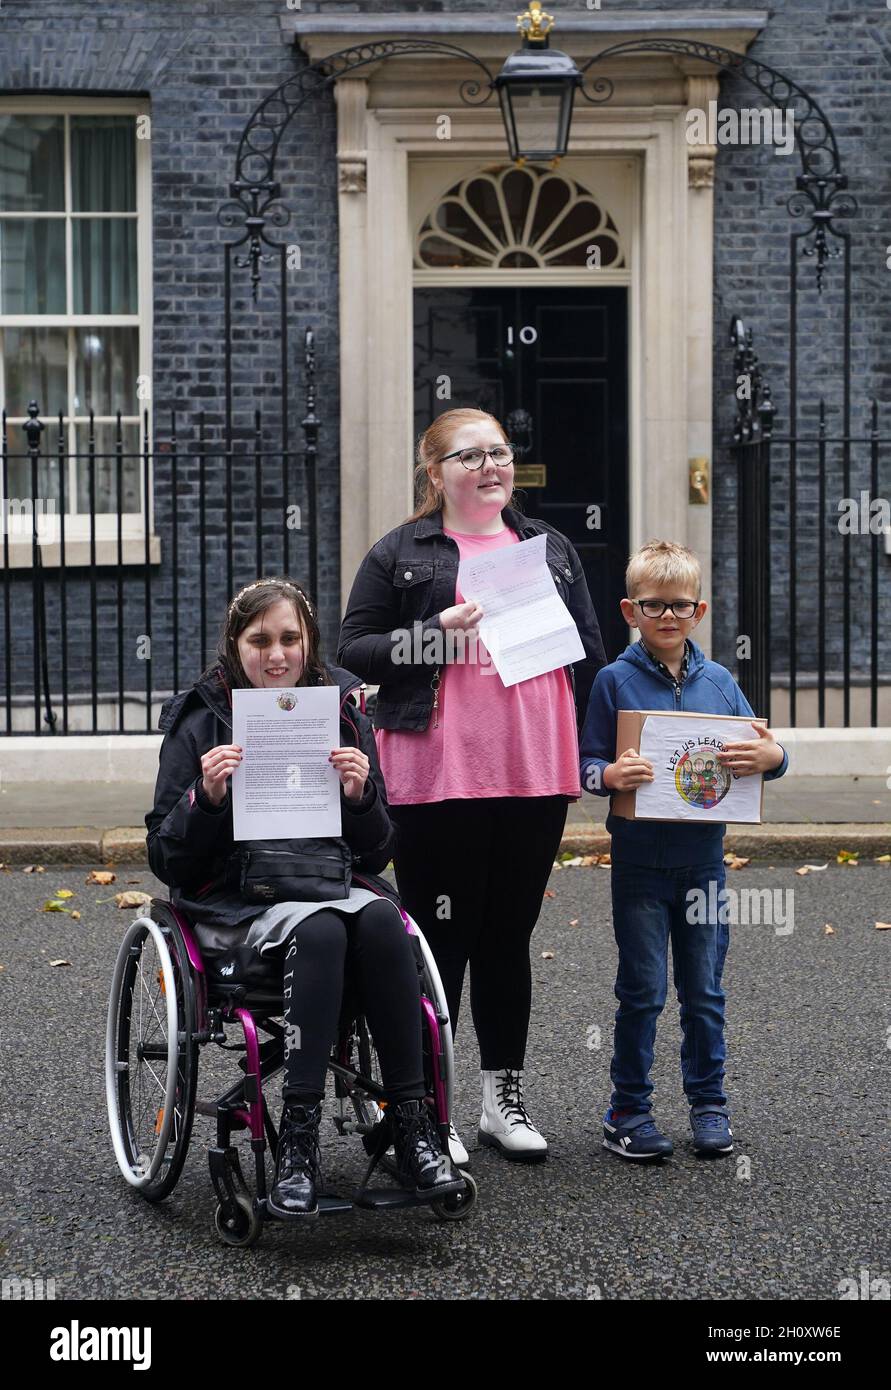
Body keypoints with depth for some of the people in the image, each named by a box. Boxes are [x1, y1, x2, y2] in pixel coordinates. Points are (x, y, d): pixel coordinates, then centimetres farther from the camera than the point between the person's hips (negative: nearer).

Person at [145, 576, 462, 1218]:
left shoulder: (343, 714, 11)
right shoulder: (200, 724, 3)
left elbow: (377, 853, 12)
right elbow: (167, 861, 1)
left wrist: (361, 798, -9)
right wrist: (207, 797, -17)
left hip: (337, 883, 3)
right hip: (240, 898, -3)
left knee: (380, 919, -32)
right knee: (320, 930, -35)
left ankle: (412, 1125, -31)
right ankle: (298, 1138, -38)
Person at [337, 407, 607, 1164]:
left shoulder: (551, 548, 15)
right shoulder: (400, 554, 3)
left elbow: (591, 647, 17)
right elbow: (355, 648, -1)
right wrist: (434, 634, -14)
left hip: (534, 777, 4)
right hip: (438, 781, -4)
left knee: (508, 938, 13)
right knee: (441, 940, 2)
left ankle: (505, 1099, 23)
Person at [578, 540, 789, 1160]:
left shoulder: (718, 682, 5)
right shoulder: (615, 682, -3)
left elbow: (763, 753, 7)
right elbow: (588, 763, -4)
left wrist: (772, 755, -15)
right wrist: (610, 776, -25)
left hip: (703, 858, 3)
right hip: (640, 859, -3)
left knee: (705, 991, 10)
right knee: (642, 992, 2)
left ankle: (709, 1103, 22)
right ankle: (629, 1109, 13)